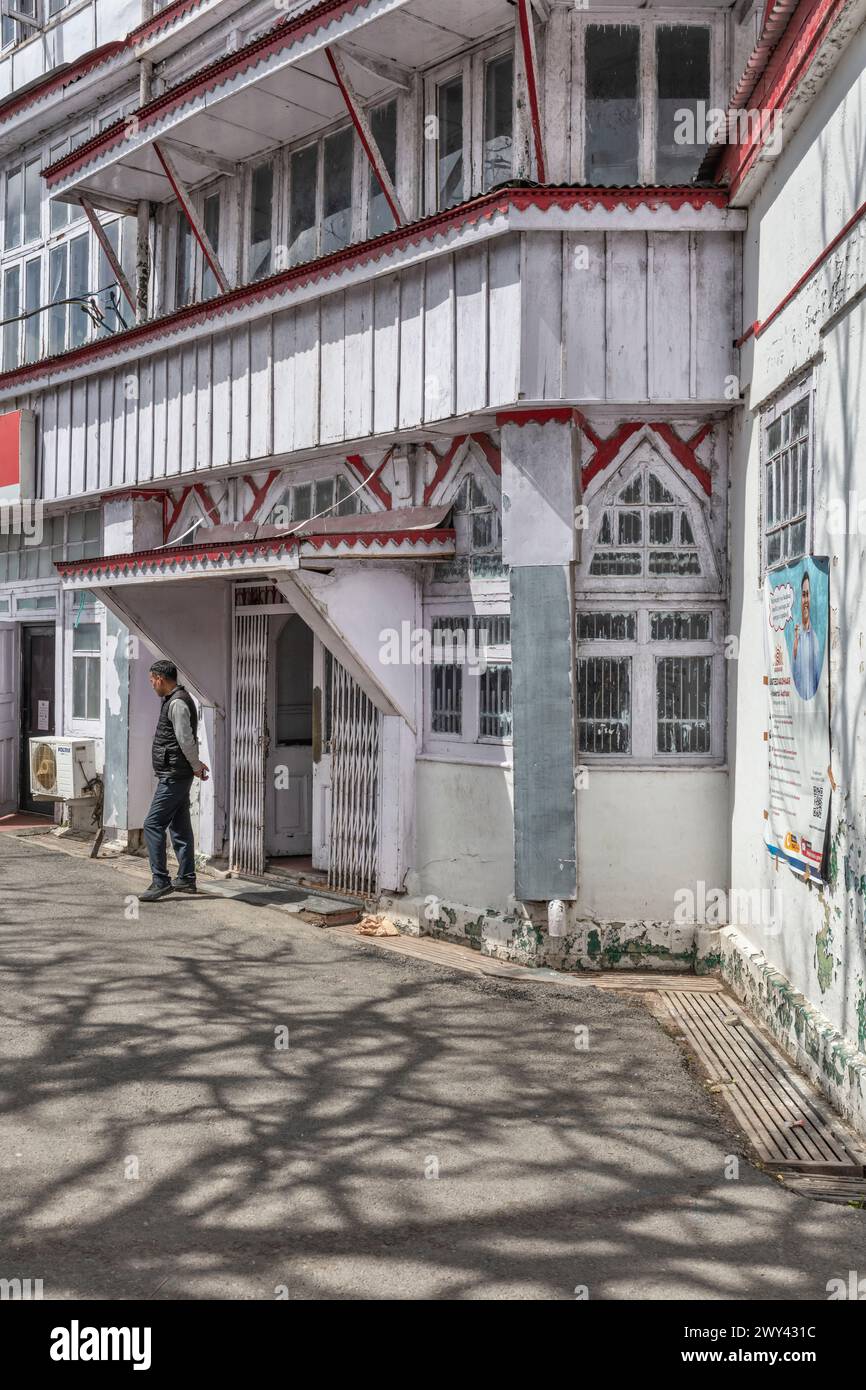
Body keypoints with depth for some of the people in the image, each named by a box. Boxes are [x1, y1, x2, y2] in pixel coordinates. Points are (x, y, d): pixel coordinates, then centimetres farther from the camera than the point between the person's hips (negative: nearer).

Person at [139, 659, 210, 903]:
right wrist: (196, 764, 19)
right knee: (179, 826, 14)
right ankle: (186, 879, 21)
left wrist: (196, 767, -8)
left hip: (174, 776, -11)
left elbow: (186, 739, -19)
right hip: (176, 775, 11)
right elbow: (186, 740, 23)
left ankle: (161, 882, -8)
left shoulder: (177, 703, -17)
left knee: (153, 825, -10)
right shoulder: (176, 700, 16)